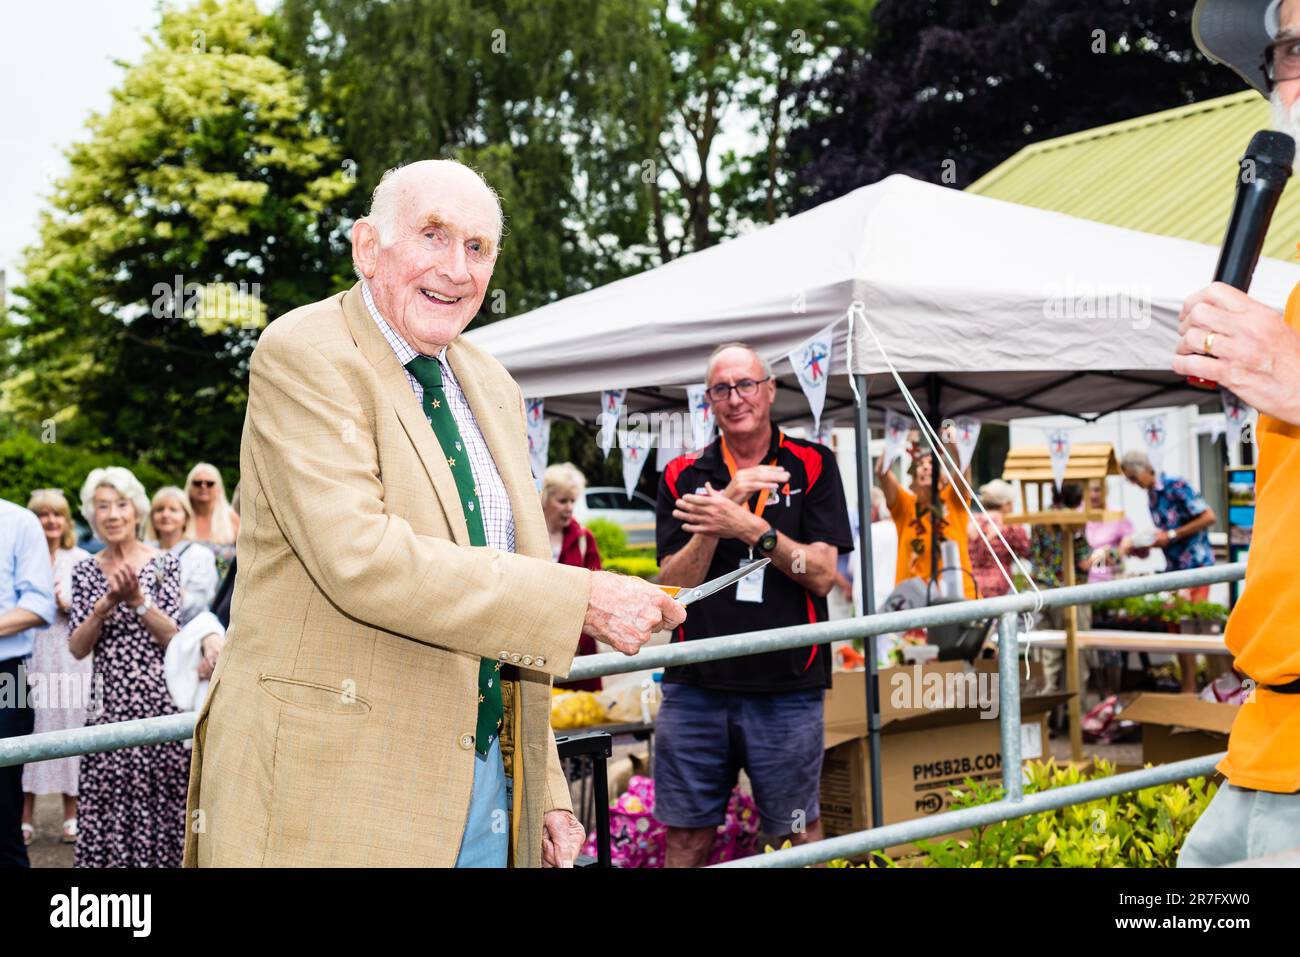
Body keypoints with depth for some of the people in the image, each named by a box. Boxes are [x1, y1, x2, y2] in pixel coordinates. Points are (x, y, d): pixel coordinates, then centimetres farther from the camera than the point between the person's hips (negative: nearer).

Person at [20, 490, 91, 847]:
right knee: (28, 729, -1)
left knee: (69, 726, 2)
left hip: (70, 657, 0)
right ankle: (25, 817, 6)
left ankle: (72, 816, 10)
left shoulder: (81, 559, 7)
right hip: (30, 656, 0)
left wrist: (69, 604, -10)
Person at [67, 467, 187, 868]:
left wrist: (138, 599, -18)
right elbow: (77, 648, 2)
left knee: (160, 802, -1)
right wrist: (108, 603, -13)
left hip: (160, 701, -2)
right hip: (108, 706, 2)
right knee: (103, 811, 0)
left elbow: (174, 640, -5)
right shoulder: (85, 571, 9)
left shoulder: (164, 564, 2)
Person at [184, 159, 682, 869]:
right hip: (337, 794, -7)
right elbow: (361, 558, -25)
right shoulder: (303, 356, -11)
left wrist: (545, 790, 15)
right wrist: (582, 599, -22)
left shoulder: (492, 389, 13)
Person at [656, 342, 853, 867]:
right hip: (695, 688, 2)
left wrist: (749, 528, -19)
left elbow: (822, 576, -5)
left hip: (787, 690, -1)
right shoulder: (682, 477, 7)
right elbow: (673, 585, -2)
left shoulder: (812, 465, 3)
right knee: (686, 836, 7)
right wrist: (723, 506, -15)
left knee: (799, 833, 6)